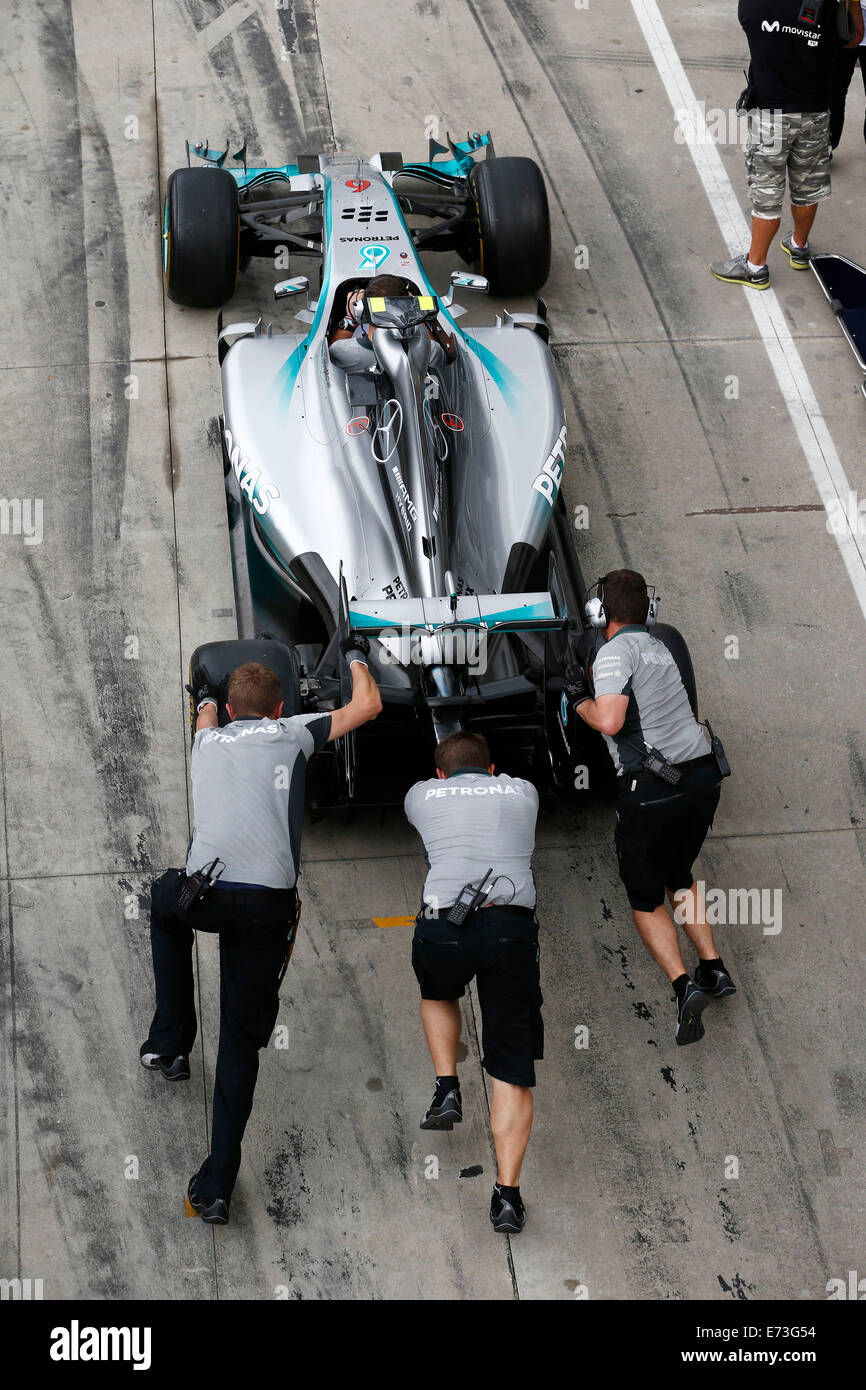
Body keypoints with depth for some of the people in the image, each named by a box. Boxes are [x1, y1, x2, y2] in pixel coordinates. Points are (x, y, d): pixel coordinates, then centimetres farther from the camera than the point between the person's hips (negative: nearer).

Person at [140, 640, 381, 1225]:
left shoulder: (208, 742, 24)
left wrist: (205, 700, 73)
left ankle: (171, 1040, 35)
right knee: (241, 1042, 6)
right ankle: (217, 1186, -1)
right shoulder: (293, 732, 17)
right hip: (268, 905, -1)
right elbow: (368, 705, 25)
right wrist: (358, 658, 44)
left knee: (165, 905, 39)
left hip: (201, 893, 2)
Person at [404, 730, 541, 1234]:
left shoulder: (423, 795, 22)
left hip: (445, 926, 0)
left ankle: (447, 1089, 21)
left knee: (438, 993, 37)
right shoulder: (523, 792, 24)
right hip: (512, 926, 0)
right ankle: (507, 1194, 0)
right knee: (512, 1070, 8)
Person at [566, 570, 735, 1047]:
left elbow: (609, 721, -22)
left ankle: (683, 985, -10)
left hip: (651, 789, -7)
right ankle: (713, 969, 21)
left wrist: (580, 700, -4)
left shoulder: (615, 652, -10)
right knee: (679, 876, 28)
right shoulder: (658, 647, 15)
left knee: (646, 898, 8)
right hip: (702, 775, 7)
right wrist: (597, 682, 33)